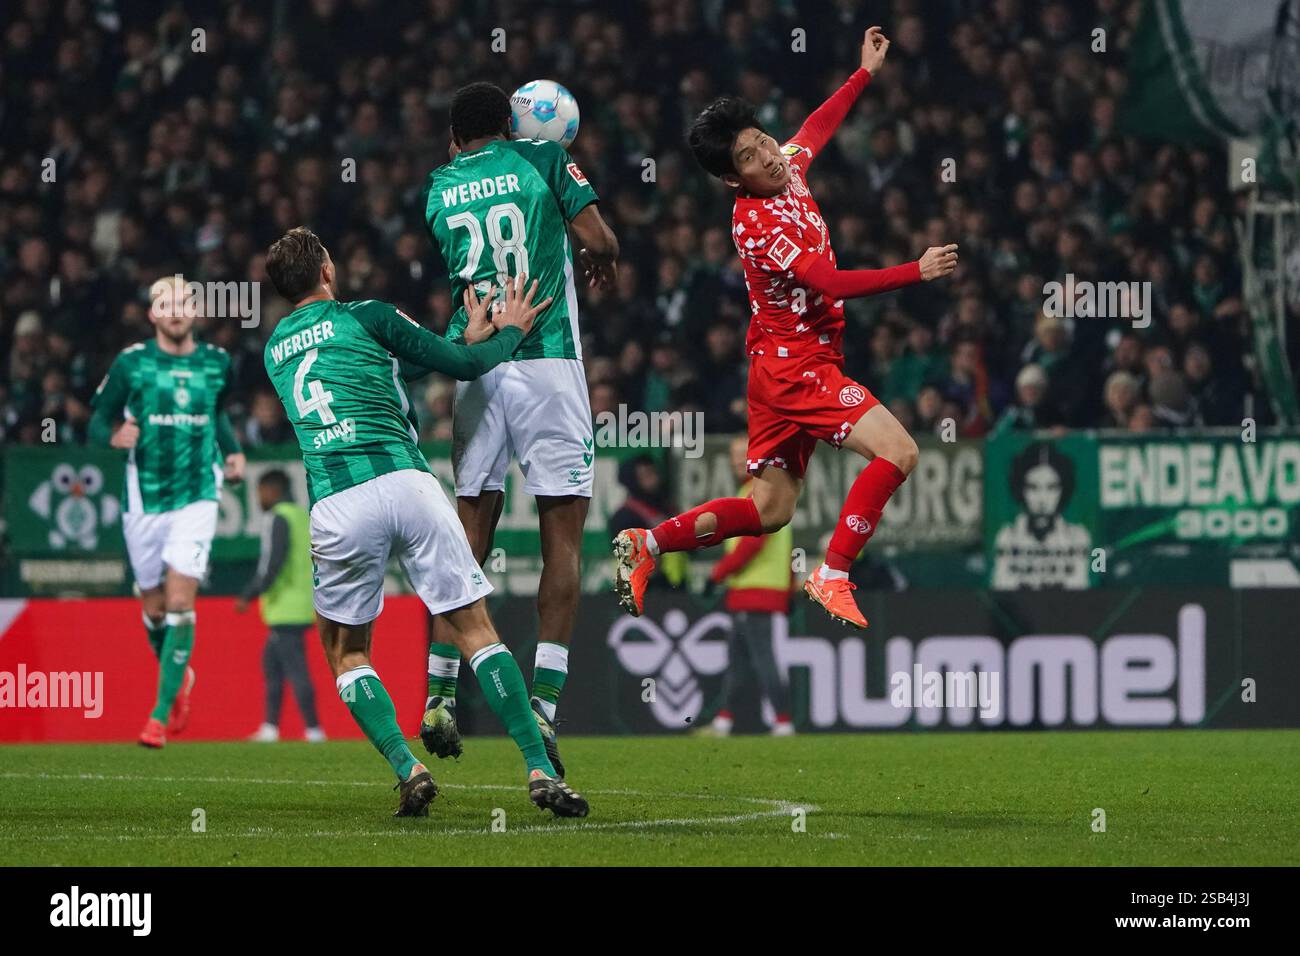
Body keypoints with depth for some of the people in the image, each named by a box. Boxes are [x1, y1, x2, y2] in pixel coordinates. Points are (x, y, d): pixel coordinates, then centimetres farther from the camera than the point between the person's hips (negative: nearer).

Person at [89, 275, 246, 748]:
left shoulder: (217, 363, 5)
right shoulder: (131, 363, -3)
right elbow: (97, 421, 1)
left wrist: (233, 451, 9)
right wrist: (114, 435, -21)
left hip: (197, 497, 0)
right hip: (144, 498, 0)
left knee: (180, 603, -14)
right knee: (153, 608, 9)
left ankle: (161, 714, -11)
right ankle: (179, 678, 39)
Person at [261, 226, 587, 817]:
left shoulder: (275, 350, 23)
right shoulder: (366, 317, 9)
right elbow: (465, 367, 10)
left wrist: (470, 337, 34)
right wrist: (511, 332, 30)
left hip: (334, 506, 2)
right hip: (403, 480, -2)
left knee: (346, 653, 18)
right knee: (477, 632, 3)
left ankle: (406, 769, -3)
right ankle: (539, 770, -7)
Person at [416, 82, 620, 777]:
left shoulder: (434, 189, 12)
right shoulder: (543, 159, 4)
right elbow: (598, 240, -2)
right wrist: (603, 262, 18)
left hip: (474, 370, 3)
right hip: (548, 361, -3)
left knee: (469, 534, 8)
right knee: (563, 535, 0)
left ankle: (439, 697, 3)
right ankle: (543, 705, -10)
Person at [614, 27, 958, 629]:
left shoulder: (787, 168, 4)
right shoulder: (756, 224, -22)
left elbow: (817, 126, 27)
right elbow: (832, 284, -29)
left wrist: (865, 73, 32)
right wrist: (917, 271, -31)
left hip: (788, 362, 9)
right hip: (794, 364, -9)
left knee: (770, 511, 13)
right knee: (896, 450, -21)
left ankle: (645, 545, 17)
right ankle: (832, 578, -17)